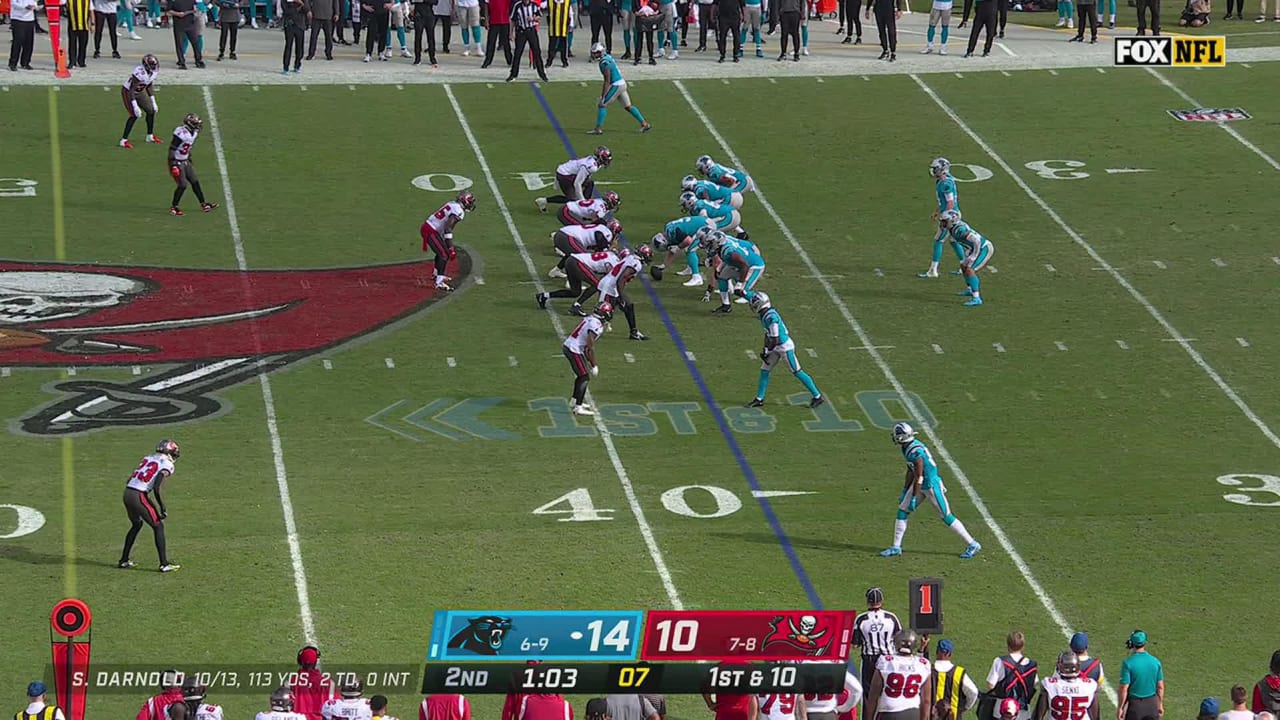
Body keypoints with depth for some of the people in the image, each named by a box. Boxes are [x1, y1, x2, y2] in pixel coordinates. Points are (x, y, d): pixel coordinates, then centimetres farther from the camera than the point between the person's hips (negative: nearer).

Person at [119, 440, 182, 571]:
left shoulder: (148, 458, 19)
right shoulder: (166, 464, -2)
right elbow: (156, 488, -15)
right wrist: (163, 508, -6)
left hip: (127, 492, 7)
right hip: (139, 496, -7)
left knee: (136, 525, 28)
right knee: (158, 527, 5)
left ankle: (124, 560, 31)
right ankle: (164, 564, 2)